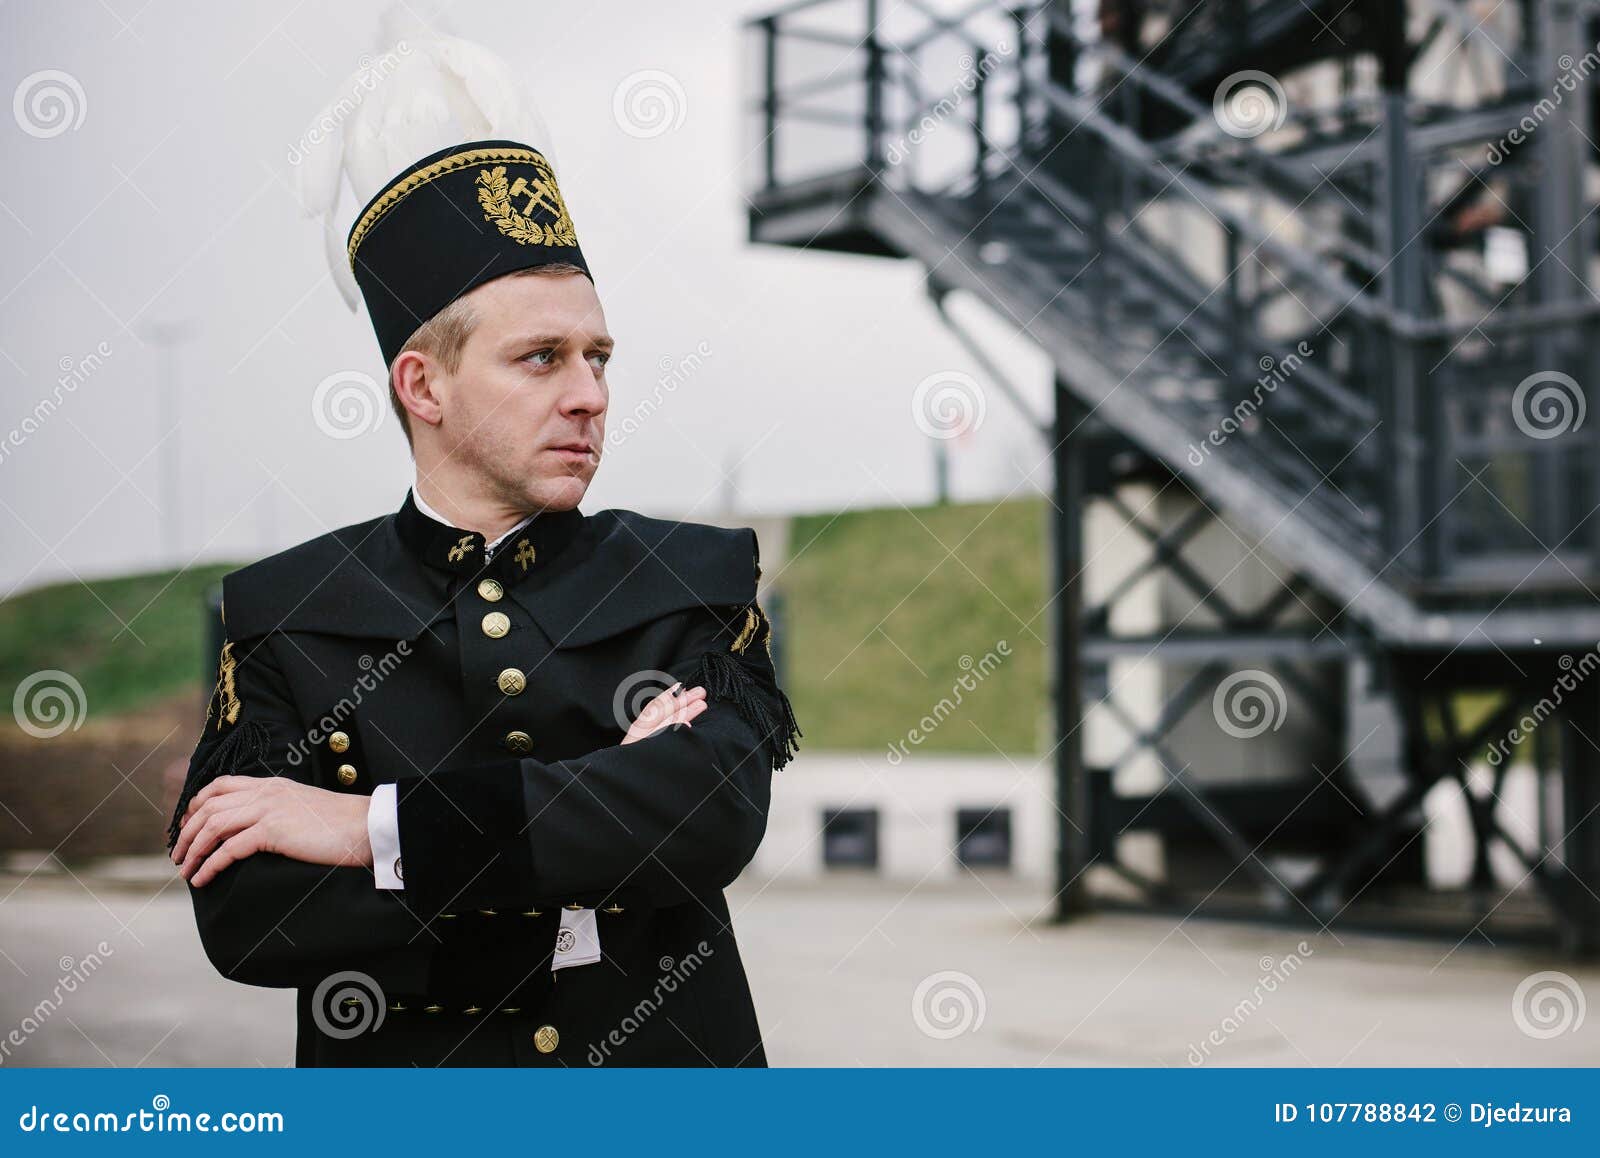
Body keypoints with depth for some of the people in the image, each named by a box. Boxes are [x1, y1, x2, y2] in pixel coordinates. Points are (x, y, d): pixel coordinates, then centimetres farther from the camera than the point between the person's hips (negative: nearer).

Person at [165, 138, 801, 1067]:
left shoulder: (702, 581, -4)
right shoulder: (279, 613, -5)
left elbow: (714, 809, -22)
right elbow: (240, 917, -16)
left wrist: (370, 826, -23)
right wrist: (576, 908, -22)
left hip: (668, 1064, 1)